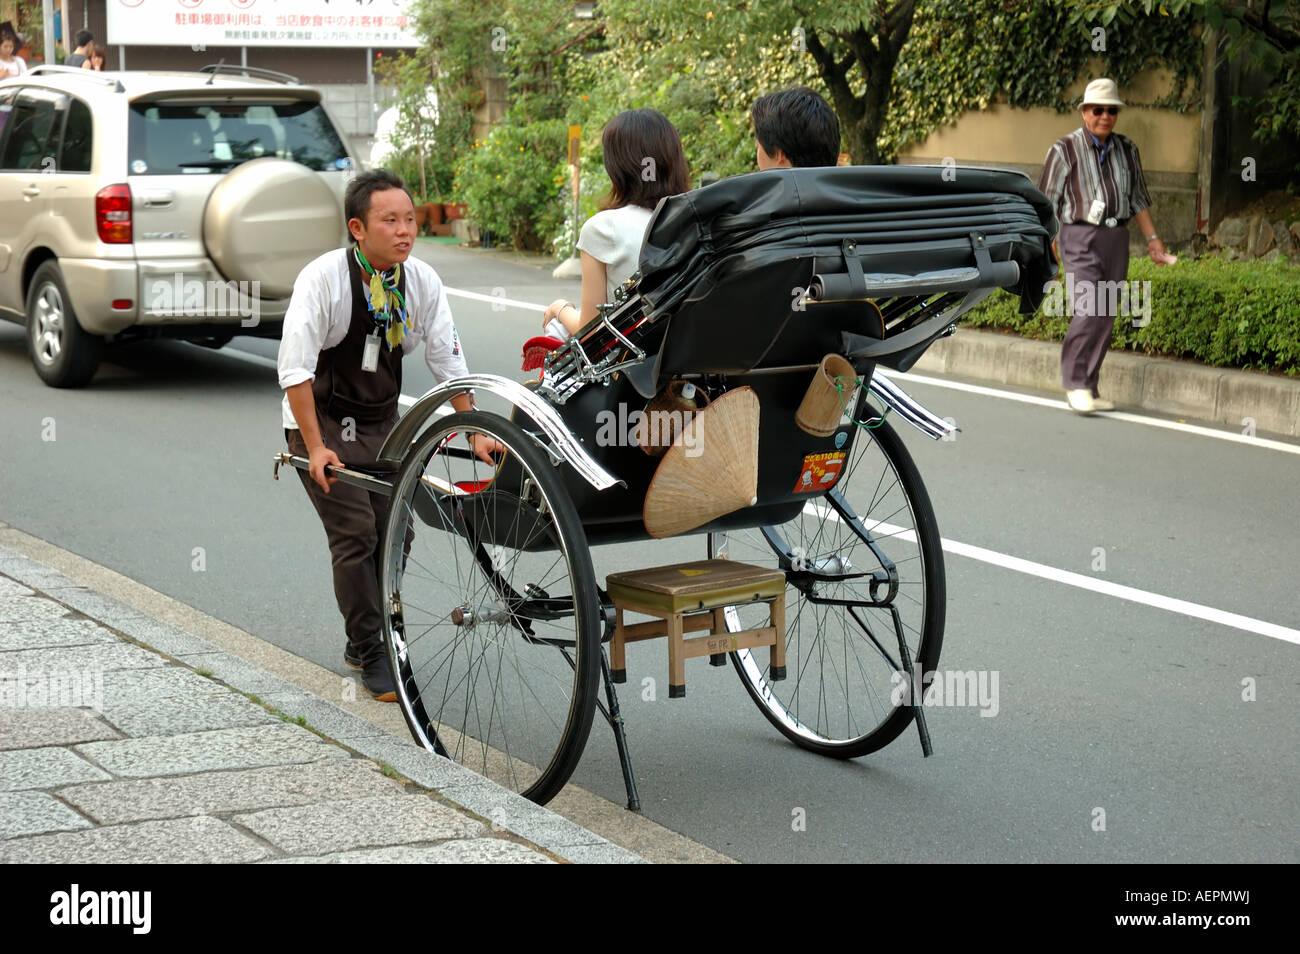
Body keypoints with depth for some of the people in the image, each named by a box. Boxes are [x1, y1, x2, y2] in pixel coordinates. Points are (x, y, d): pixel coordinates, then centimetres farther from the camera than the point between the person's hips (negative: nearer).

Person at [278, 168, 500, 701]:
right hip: (322, 419, -5)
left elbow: (448, 362, -1)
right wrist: (315, 448, -26)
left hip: (382, 421, 5)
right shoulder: (322, 279, -22)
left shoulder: (422, 282, -8)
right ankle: (371, 655, -3)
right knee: (355, 531, -14)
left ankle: (364, 641, 22)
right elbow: (295, 370, -23)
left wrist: (475, 433, -5)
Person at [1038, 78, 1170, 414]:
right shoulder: (1065, 149, -4)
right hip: (1080, 237, -5)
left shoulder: (1126, 150, 11)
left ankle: (1090, 389, 13)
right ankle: (1074, 383, -10)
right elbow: (1046, 201, -4)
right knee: (1089, 311, -19)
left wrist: (1153, 239, 13)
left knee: (1106, 318, 5)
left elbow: (1138, 198, 19)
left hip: (1116, 238, 5)